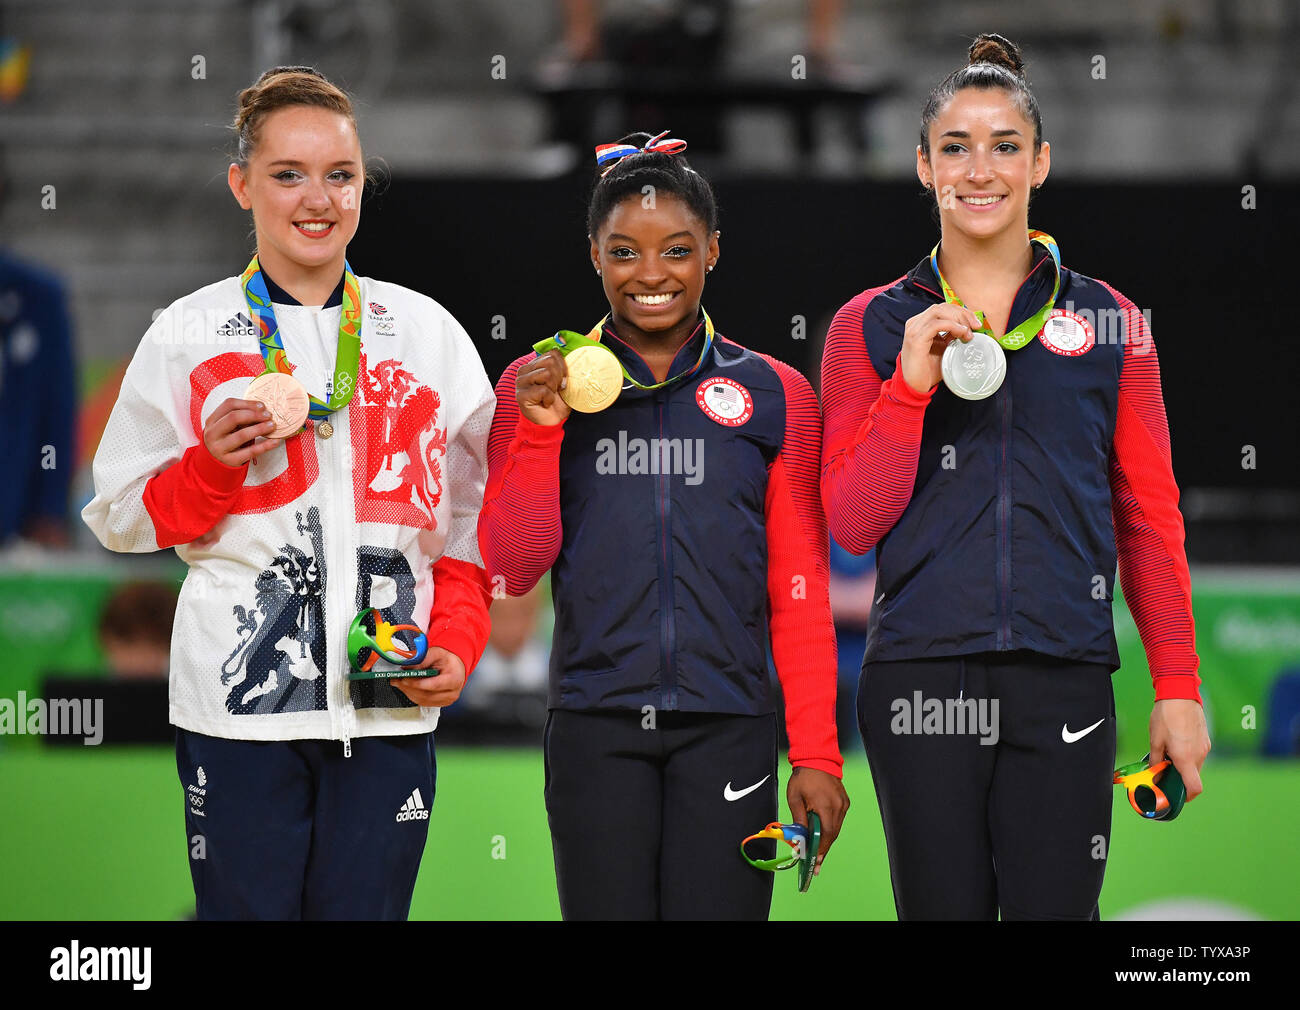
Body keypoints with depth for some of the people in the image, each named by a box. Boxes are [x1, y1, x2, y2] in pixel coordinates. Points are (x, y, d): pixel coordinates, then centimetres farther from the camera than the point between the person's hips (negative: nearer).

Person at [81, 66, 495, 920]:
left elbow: (473, 519, 12)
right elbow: (124, 521, 6)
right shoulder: (187, 337, 5)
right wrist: (213, 465, -12)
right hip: (239, 703, -2)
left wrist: (457, 647, -2)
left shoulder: (427, 334, 11)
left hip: (389, 704, 2)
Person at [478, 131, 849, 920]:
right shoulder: (539, 386, 7)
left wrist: (817, 753, 1)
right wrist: (540, 428, -9)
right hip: (596, 726, 0)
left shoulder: (775, 396, 8)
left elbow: (800, 593, 7)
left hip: (727, 727, 0)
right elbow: (512, 570, 3)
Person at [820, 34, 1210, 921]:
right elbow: (853, 523, 2)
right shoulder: (873, 326, 8)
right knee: (944, 909, 3)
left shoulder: (1106, 320, 9)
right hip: (921, 674, 0)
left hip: (1064, 681, 0)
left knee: (1056, 908, -5)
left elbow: (1151, 517, 10)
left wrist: (1179, 687, 3)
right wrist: (913, 386, -10)